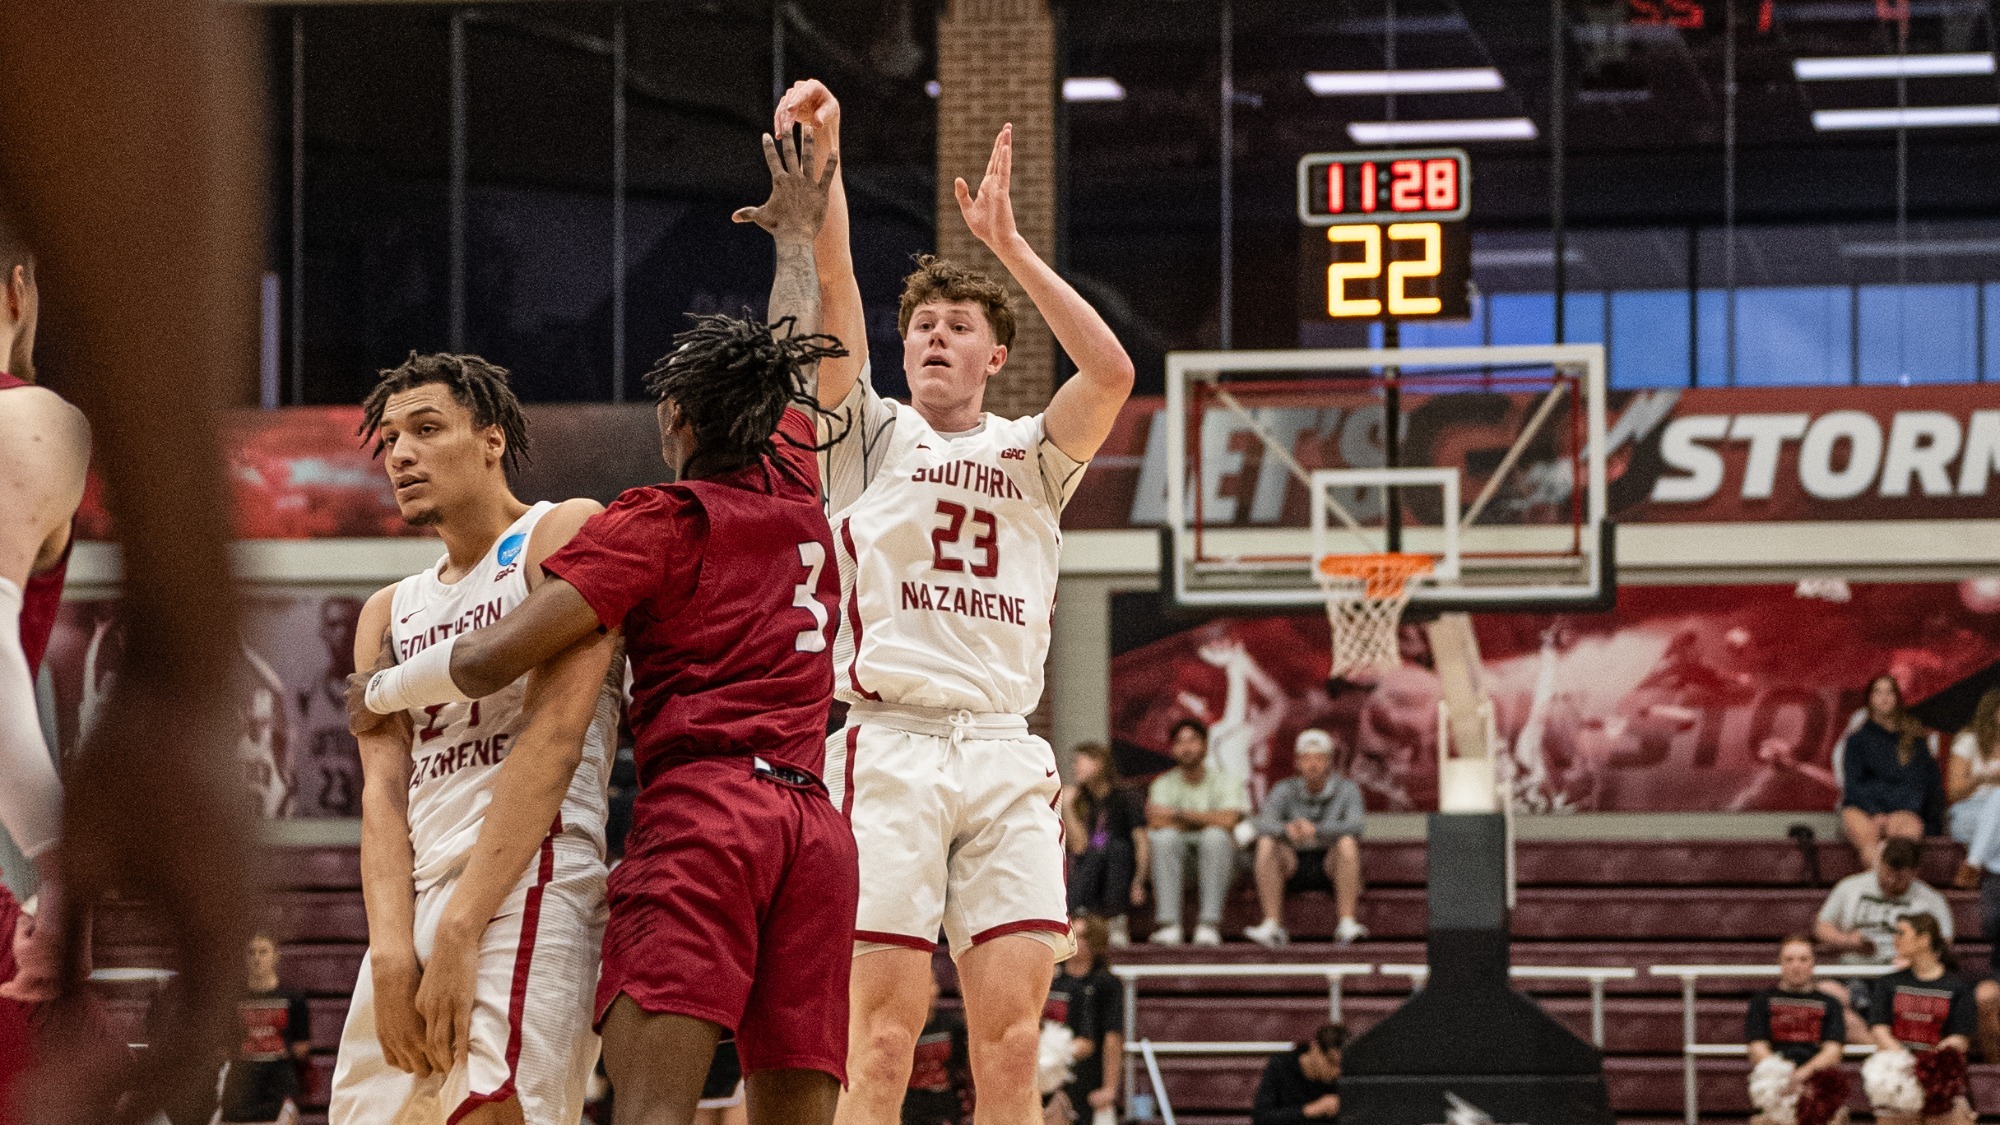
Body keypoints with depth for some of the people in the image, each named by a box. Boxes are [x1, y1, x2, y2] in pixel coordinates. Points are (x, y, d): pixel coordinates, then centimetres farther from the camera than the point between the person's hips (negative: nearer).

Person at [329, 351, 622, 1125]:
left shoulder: (566, 535, 3)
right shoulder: (387, 615, 24)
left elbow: (555, 734, -9)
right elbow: (384, 787, 10)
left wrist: (460, 931, -16)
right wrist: (391, 949, -9)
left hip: (528, 880, -7)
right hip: (415, 899, 8)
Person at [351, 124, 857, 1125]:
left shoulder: (656, 523, 3)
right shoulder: (795, 493, 19)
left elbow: (492, 659, -5)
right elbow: (794, 363, 41)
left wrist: (383, 690, 14)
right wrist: (797, 236, 59)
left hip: (702, 809, -6)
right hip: (814, 822, 6)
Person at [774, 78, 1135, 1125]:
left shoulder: (1030, 456, 19)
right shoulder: (869, 436, 15)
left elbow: (1111, 371, 0)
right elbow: (833, 288, 0)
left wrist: (1008, 244, -3)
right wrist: (820, 156, -13)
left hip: (1006, 757, 3)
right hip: (890, 745, -3)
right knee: (881, 1040, -11)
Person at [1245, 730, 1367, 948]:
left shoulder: (1347, 789, -7)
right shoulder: (1284, 790, -3)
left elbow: (1354, 825, -26)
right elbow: (1262, 824, -20)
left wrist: (1315, 829, -45)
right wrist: (1287, 830, -44)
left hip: (1331, 865, -2)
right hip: (1293, 867, 2)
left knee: (1347, 842, -33)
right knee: (1266, 844, -28)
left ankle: (1347, 924, -37)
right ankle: (1272, 926, -33)